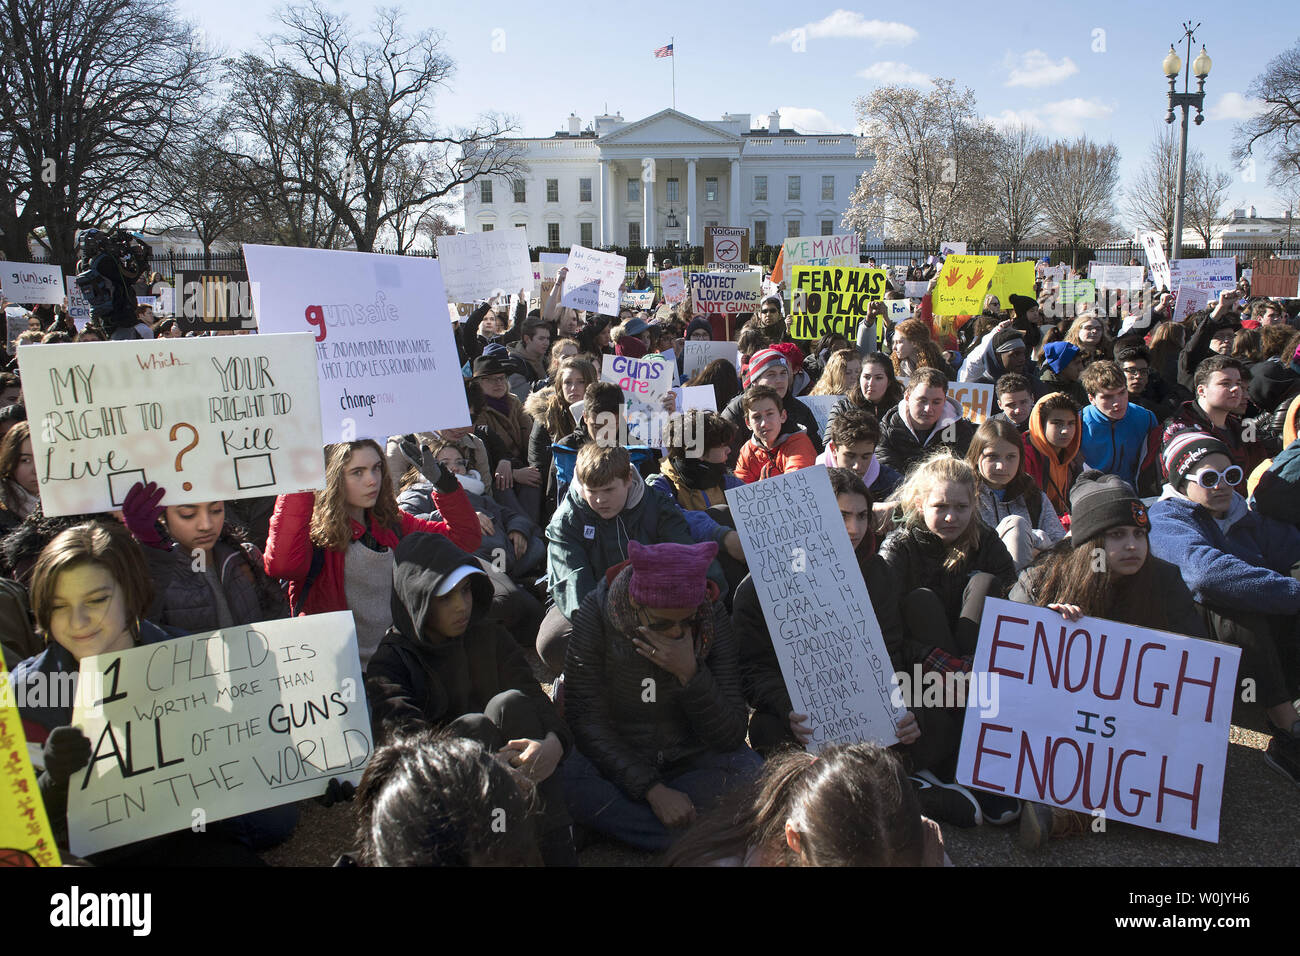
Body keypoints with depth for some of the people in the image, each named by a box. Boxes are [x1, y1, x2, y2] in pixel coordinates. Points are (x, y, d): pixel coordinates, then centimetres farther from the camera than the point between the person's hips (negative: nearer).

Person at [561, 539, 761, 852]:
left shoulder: (712, 619, -14)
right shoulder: (597, 616, -18)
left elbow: (731, 737, -15)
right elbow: (586, 720, -18)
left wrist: (690, 673, -30)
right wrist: (652, 788, -27)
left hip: (688, 756, 2)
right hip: (616, 756, -1)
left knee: (751, 770, -27)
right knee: (565, 782, -32)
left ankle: (610, 816, -19)